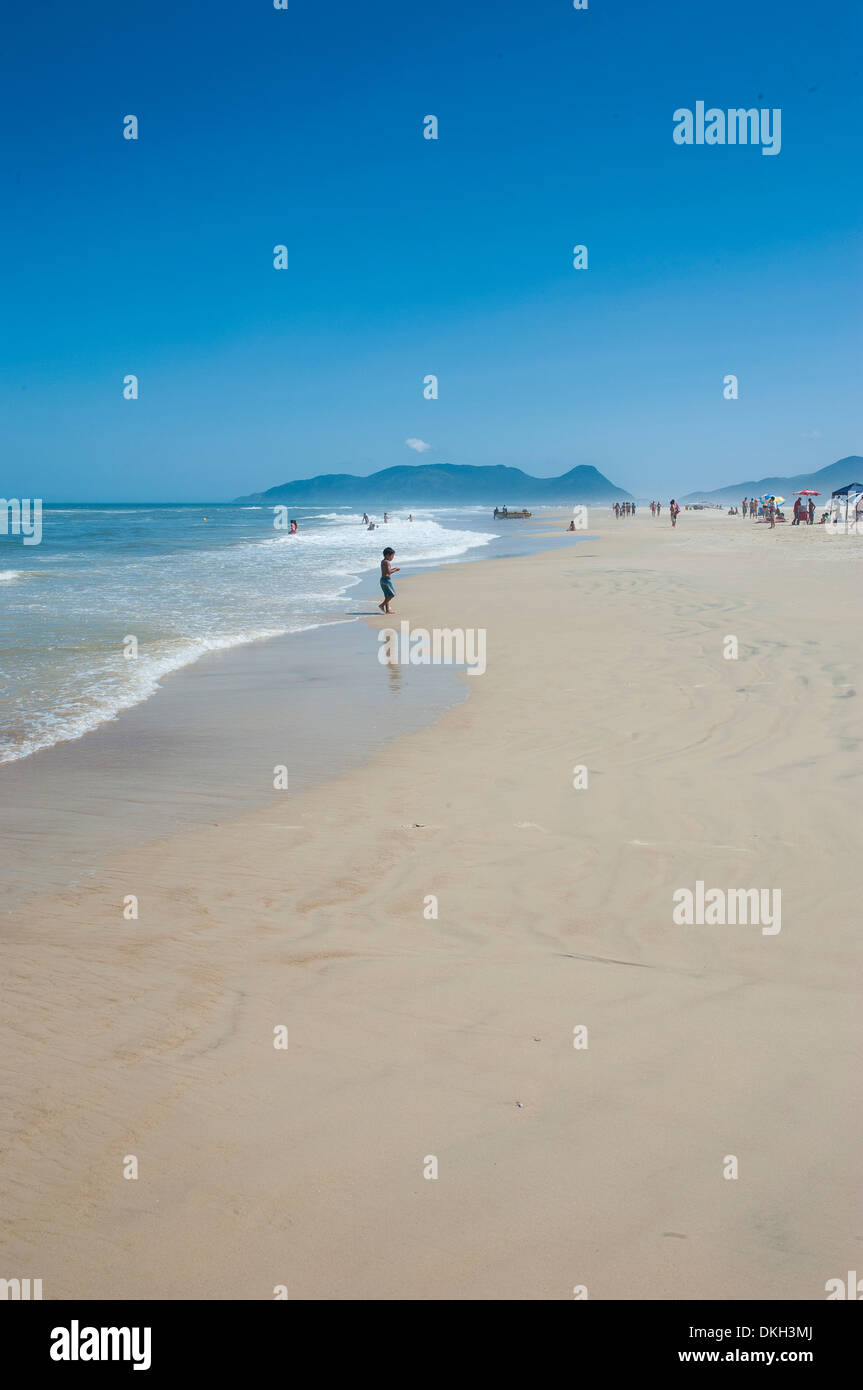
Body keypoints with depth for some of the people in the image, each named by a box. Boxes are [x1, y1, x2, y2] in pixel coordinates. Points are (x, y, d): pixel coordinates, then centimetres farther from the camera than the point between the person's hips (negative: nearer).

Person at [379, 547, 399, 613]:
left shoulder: (383, 561, 15)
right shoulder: (387, 562, -15)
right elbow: (389, 572, -23)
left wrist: (394, 569, 16)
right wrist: (395, 570, -9)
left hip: (383, 580, 10)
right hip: (386, 580, -10)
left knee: (387, 595, 12)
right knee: (392, 594, -6)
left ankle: (387, 610, 11)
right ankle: (382, 605, -7)